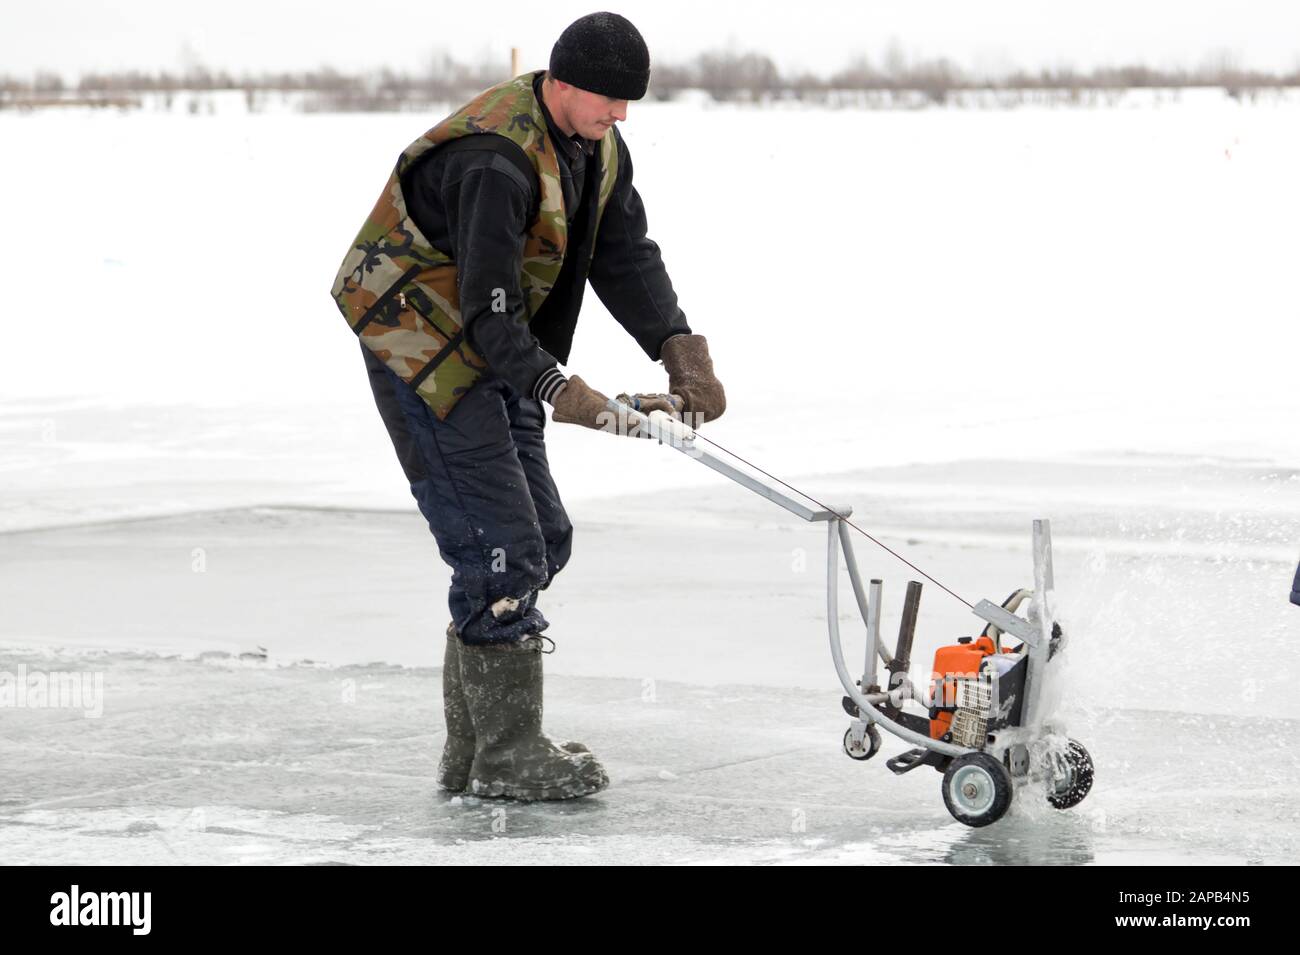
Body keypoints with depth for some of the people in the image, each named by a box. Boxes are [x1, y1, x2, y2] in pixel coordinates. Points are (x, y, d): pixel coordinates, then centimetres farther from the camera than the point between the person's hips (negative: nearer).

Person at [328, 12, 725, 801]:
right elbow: (489, 314, -29)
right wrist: (566, 396, -34)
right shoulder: (497, 160, -29)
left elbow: (627, 259, -1)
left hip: (497, 355, 10)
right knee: (503, 551, -12)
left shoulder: (597, 146, 2)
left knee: (543, 541, 11)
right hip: (424, 346, -10)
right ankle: (506, 757, -2)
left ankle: (473, 749, 19)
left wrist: (682, 350, -16)